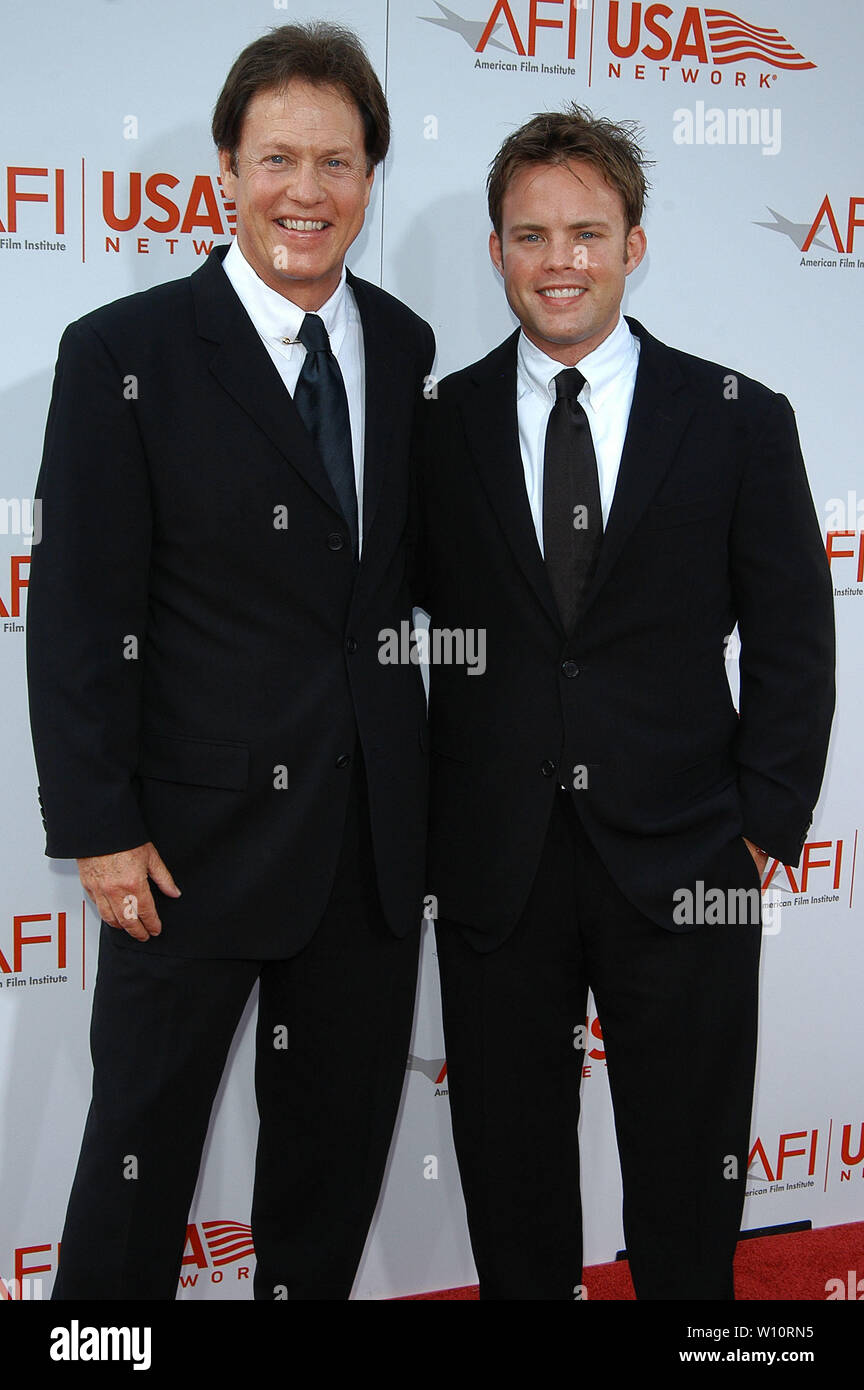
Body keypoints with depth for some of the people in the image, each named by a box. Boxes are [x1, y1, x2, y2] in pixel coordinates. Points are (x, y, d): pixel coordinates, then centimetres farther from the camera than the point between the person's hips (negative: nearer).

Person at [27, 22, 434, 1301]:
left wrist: (422, 797, 6)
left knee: (340, 1140, 18)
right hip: (198, 834, -4)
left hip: (376, 836, 5)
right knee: (144, 1144, 11)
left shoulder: (407, 350, 6)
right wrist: (101, 828, -13)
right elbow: (80, 611, -9)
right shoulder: (126, 353, -8)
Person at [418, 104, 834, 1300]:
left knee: (689, 1190, 15)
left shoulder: (741, 422, 0)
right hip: (494, 867, 1)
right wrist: (426, 817, -3)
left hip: (681, 866, 0)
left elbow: (792, 641, 1)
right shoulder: (438, 424, 2)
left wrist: (768, 825, -4)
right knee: (510, 1180, 15)